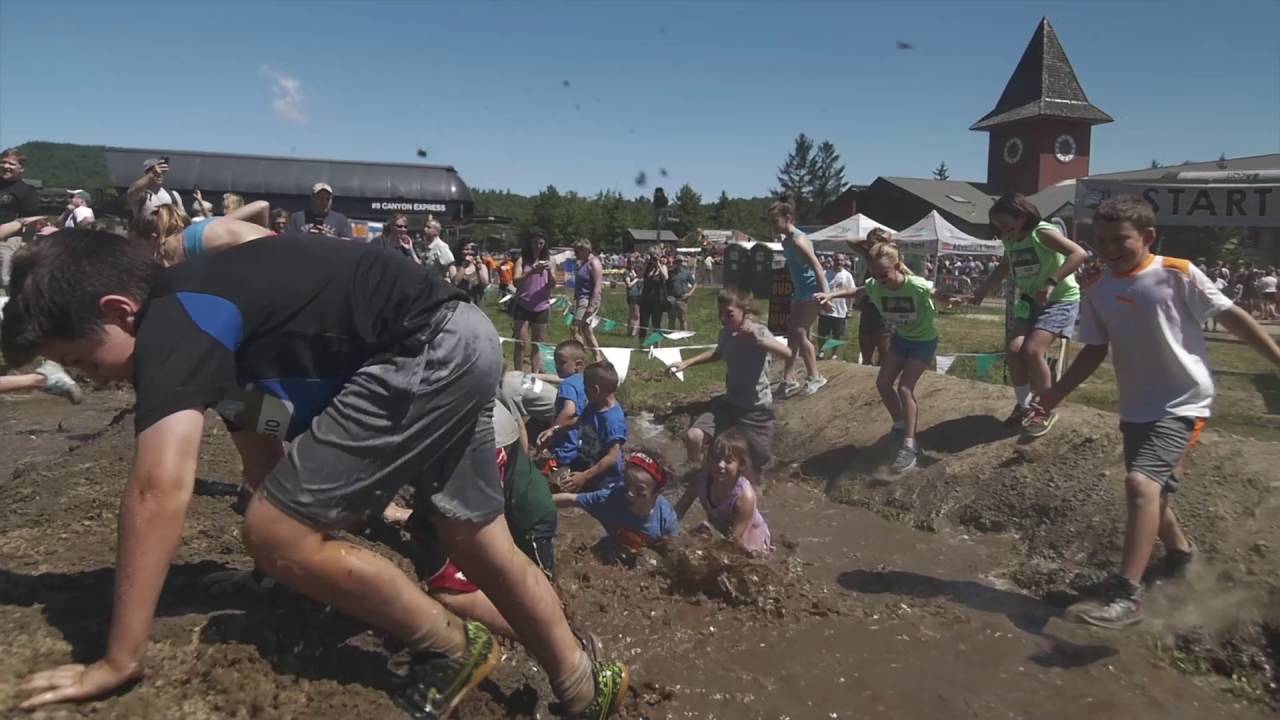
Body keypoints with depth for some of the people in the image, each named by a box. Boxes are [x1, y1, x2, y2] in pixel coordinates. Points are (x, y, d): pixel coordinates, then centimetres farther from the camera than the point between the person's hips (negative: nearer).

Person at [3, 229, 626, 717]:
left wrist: (117, 663, -15)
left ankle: (451, 650, 11)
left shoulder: (171, 326, -11)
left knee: (274, 535, -6)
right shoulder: (206, 311, 19)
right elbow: (259, 437, 27)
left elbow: (159, 491, -21)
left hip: (426, 354, -11)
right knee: (480, 545, 18)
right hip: (463, 345, 11)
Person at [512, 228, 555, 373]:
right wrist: (532, 271, -30)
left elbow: (553, 285, 1)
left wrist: (549, 271, -19)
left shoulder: (548, 259, 4)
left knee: (538, 344, 8)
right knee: (521, 344, -2)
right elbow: (516, 282, -14)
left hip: (542, 307, 2)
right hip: (522, 306, -2)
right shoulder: (522, 260, -2)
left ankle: (535, 374, 15)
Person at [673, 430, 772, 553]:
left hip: (749, 545, -4)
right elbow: (678, 511, -10)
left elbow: (733, 540, -30)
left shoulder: (745, 496, -36)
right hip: (720, 536, 4)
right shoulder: (702, 479, -24)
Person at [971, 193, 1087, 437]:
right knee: (1014, 350, -7)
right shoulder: (1010, 242, 4)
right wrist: (980, 292, 12)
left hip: (1059, 300, -7)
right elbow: (1003, 269, 22)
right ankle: (1023, 406, 12)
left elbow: (1079, 254, -32)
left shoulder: (1043, 233, -20)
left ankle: (1045, 410, -1)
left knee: (1032, 350, -20)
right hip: (1029, 301, 7)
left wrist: (1051, 283, -39)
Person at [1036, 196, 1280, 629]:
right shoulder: (1098, 291, 2)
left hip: (1183, 402, -6)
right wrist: (1057, 393, -3)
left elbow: (1231, 316, -6)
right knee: (1152, 490, 19)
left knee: (1141, 482, -23)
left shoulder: (1177, 273, -11)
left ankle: (1126, 596, -21)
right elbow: (1094, 351, 7)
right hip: (1136, 408, 6)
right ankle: (1179, 552, 49)